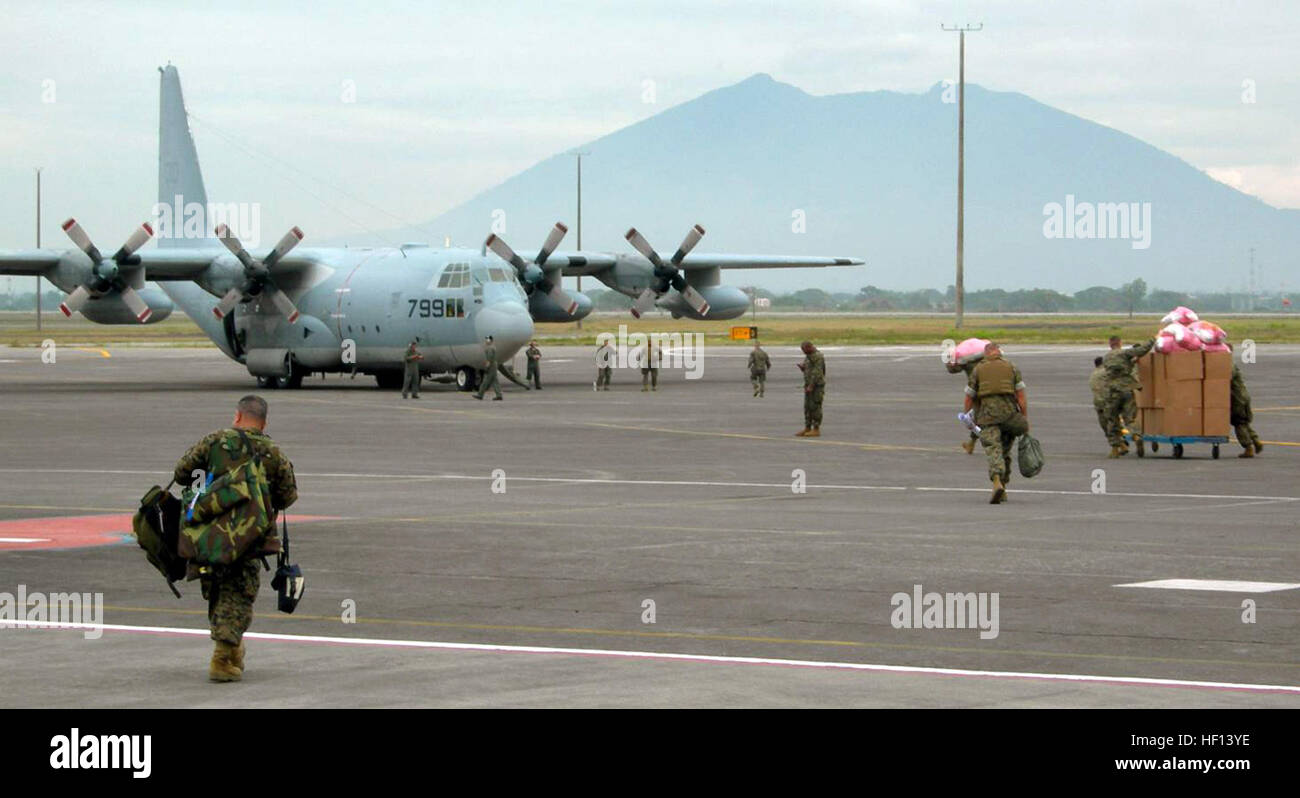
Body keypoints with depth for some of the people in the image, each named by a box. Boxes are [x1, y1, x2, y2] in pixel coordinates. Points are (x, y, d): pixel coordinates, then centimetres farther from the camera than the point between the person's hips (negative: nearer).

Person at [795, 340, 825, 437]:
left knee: (815, 407, -7)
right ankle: (807, 429, 11)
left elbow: (817, 373, -22)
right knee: (807, 407, 8)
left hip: (816, 386, -9)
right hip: (809, 385, 9)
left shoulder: (818, 356, -16)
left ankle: (816, 430, -4)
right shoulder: (808, 356, 15)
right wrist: (802, 367, 0)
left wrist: (811, 386, -24)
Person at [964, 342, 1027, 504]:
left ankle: (997, 483, -37)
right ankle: (1002, 489, 17)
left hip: (987, 414, -2)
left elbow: (969, 397, 12)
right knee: (1005, 451, 16)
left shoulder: (978, 370, 9)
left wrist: (965, 412, 30)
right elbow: (1021, 396, 4)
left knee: (993, 450, -12)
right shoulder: (1011, 367, 11)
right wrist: (1025, 420, 6)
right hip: (1009, 411, 2)